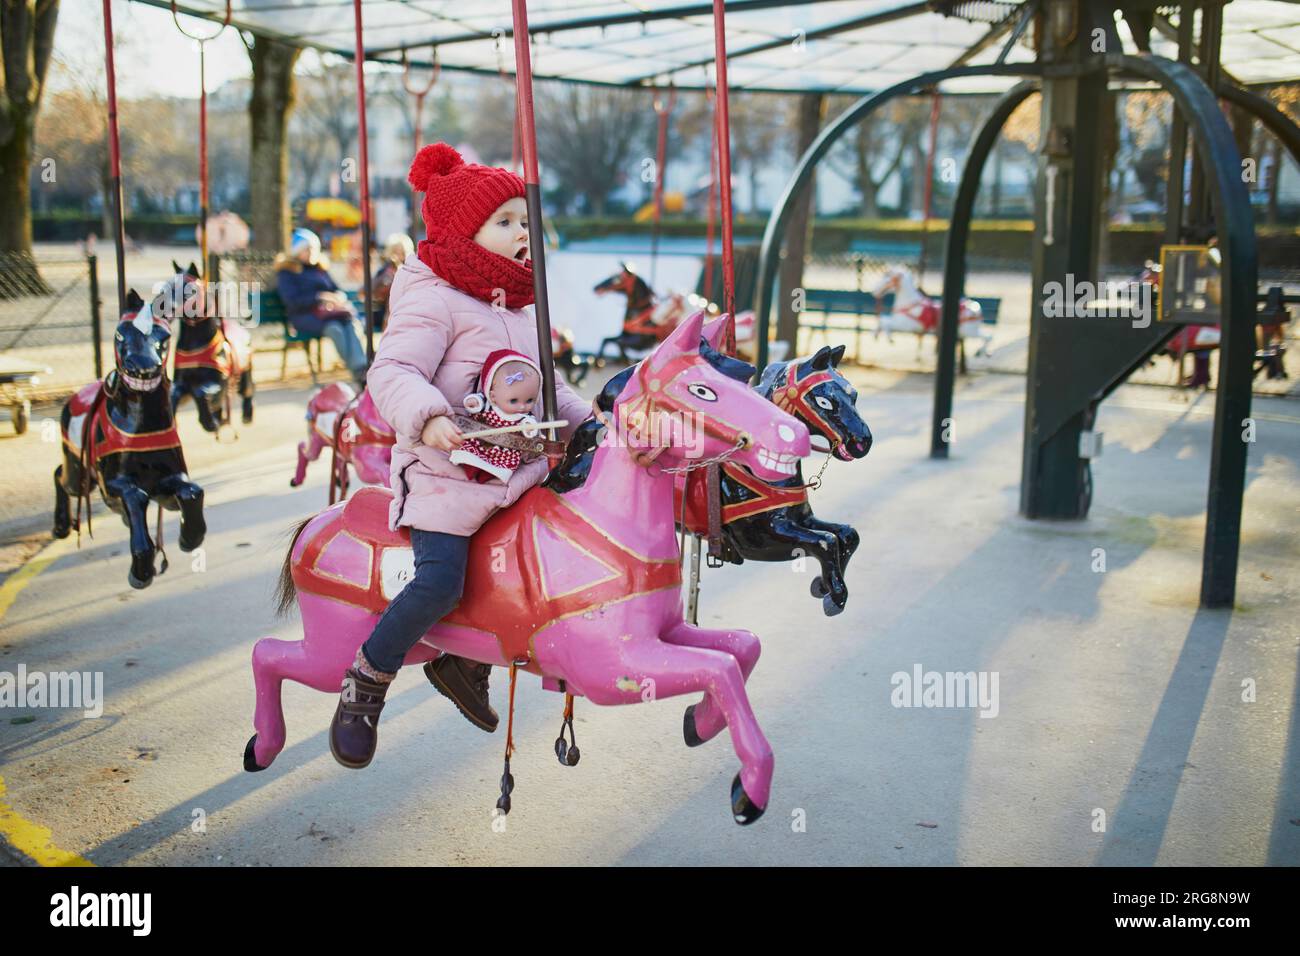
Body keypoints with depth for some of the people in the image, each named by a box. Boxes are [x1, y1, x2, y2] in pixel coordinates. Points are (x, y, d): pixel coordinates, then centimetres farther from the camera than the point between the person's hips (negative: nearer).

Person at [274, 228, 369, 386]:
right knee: (334, 326, -36)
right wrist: (320, 297, -14)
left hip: (329, 308, 5)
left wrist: (340, 297, 0)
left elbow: (335, 288, 26)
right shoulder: (286, 272, 8)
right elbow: (292, 301, -5)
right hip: (304, 315, -4)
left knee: (350, 321, -32)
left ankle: (361, 367, -47)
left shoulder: (320, 267, 25)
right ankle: (359, 373, -41)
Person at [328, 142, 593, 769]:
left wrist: (586, 421, 19)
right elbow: (392, 373, -22)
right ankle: (366, 684, 4)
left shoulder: (520, 307, 18)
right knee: (439, 583, -22)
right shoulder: (433, 299, -10)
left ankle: (466, 665, 24)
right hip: (445, 471, -8)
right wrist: (427, 419, -39)